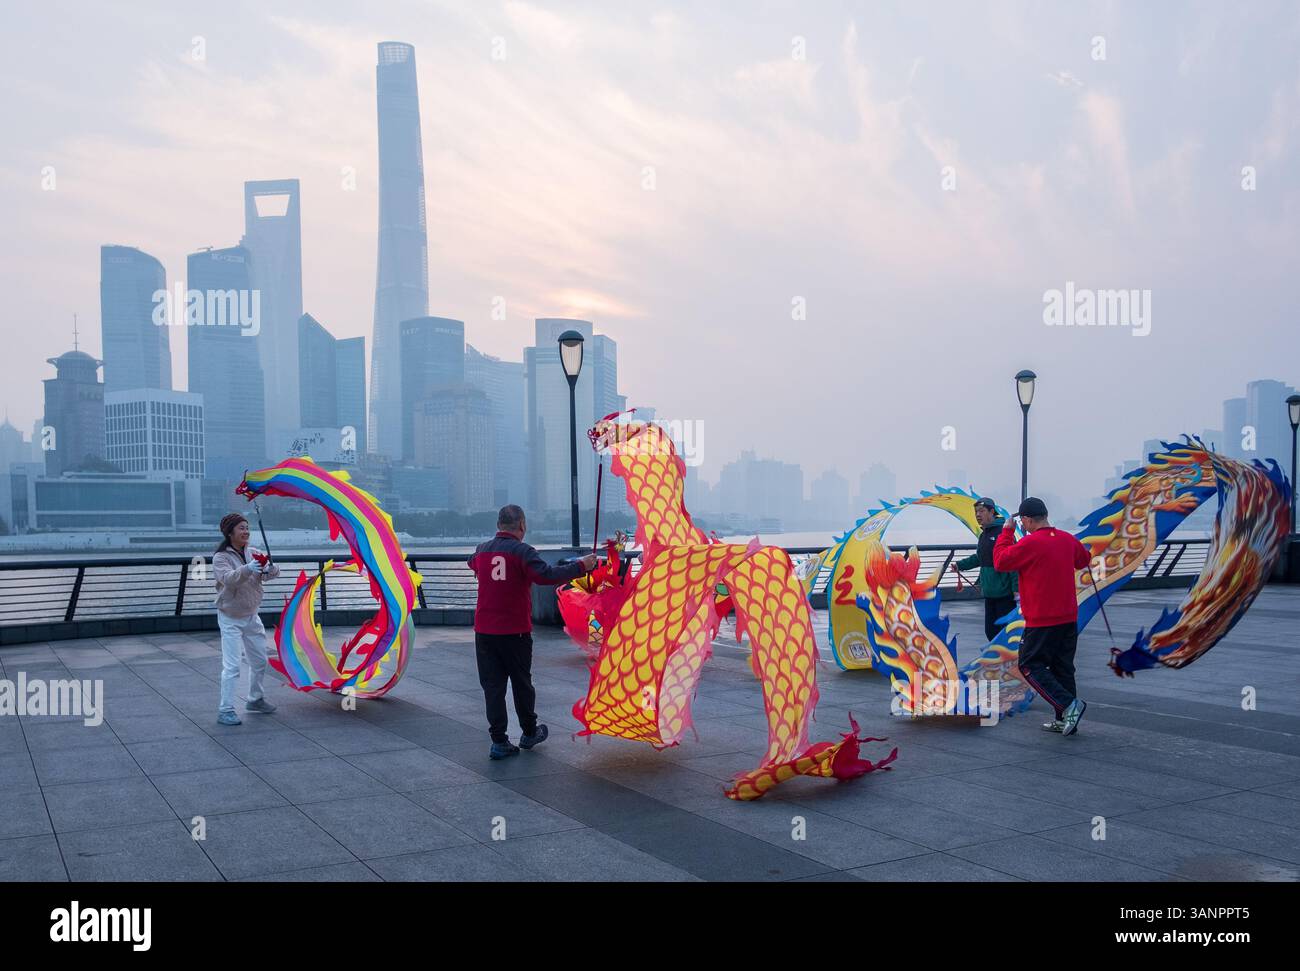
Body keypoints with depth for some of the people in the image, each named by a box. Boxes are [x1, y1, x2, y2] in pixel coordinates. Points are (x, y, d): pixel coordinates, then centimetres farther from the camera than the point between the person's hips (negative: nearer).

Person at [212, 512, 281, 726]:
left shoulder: (254, 553, 0)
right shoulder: (221, 557, -14)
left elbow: (271, 573, -10)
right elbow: (228, 579, -31)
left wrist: (270, 569, -34)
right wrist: (247, 569, -48)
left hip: (251, 616, 6)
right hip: (230, 619, -6)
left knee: (260, 661, 17)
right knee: (231, 666, -11)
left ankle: (255, 699, 36)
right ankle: (225, 710, -6)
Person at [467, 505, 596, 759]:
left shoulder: (482, 550, 5)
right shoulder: (522, 552, -13)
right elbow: (548, 575, -25)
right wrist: (581, 566, -16)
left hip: (484, 631, 4)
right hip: (515, 631, -4)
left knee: (492, 684, 6)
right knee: (521, 683, 13)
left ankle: (499, 742, 4)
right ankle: (529, 733, 29)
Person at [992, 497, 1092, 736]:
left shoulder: (1030, 543, -17)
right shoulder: (1067, 539, 6)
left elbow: (1000, 561, -9)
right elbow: (1084, 559, 25)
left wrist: (1007, 532, -1)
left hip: (1041, 621, -7)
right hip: (1069, 618, 7)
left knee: (1031, 666, 2)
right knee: (1063, 668, 13)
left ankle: (1068, 704, -12)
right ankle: (1065, 721, 15)